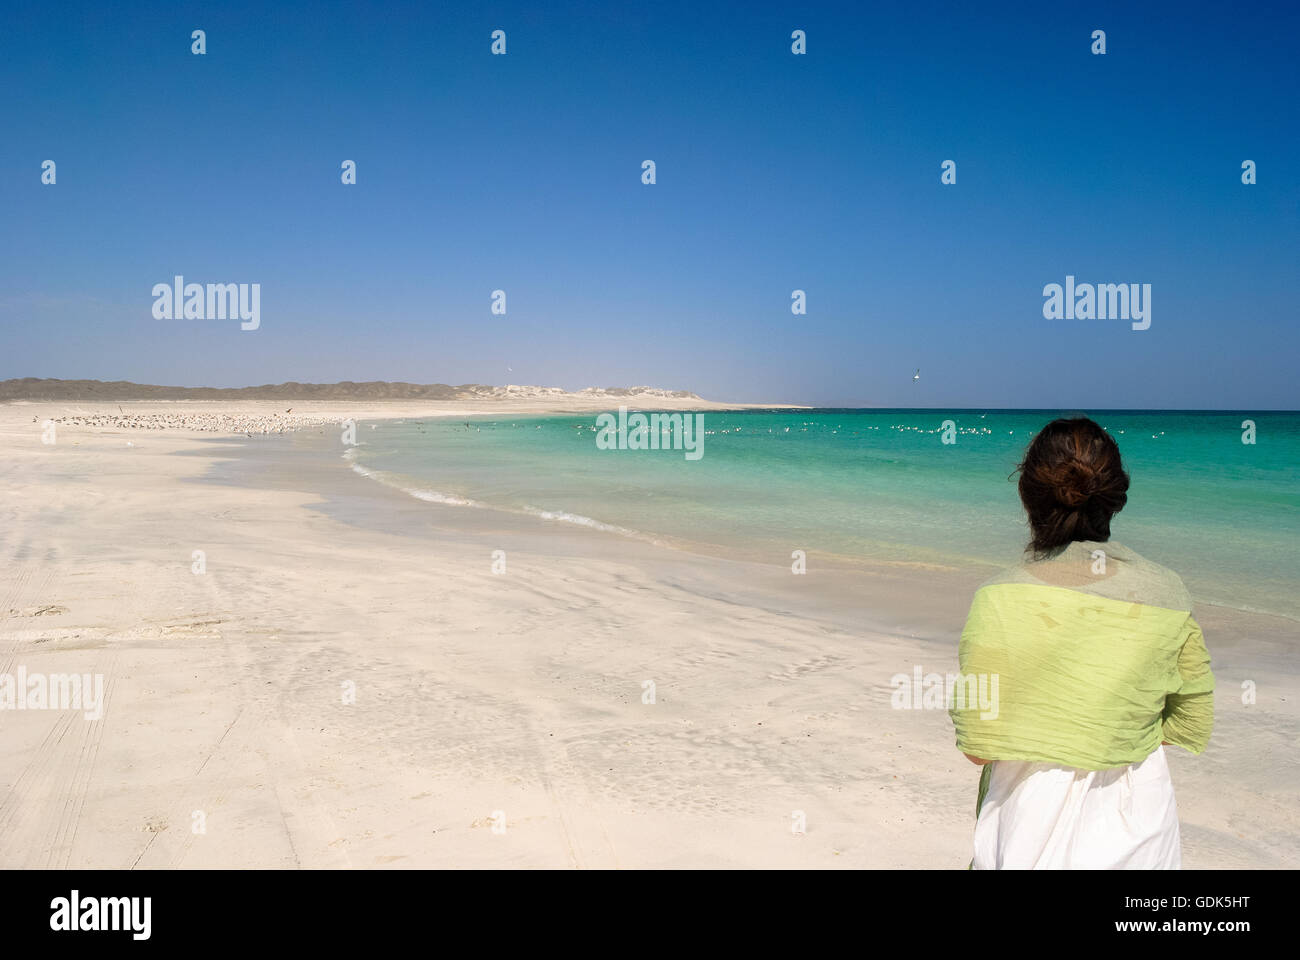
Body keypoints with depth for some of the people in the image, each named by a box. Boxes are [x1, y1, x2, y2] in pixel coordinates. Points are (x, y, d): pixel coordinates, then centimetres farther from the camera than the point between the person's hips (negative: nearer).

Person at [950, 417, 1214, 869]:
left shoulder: (1000, 600, -18)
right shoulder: (1167, 593, -8)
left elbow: (978, 746, -14)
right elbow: (1193, 728, 1)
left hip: (1034, 825, -2)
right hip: (1137, 827, 3)